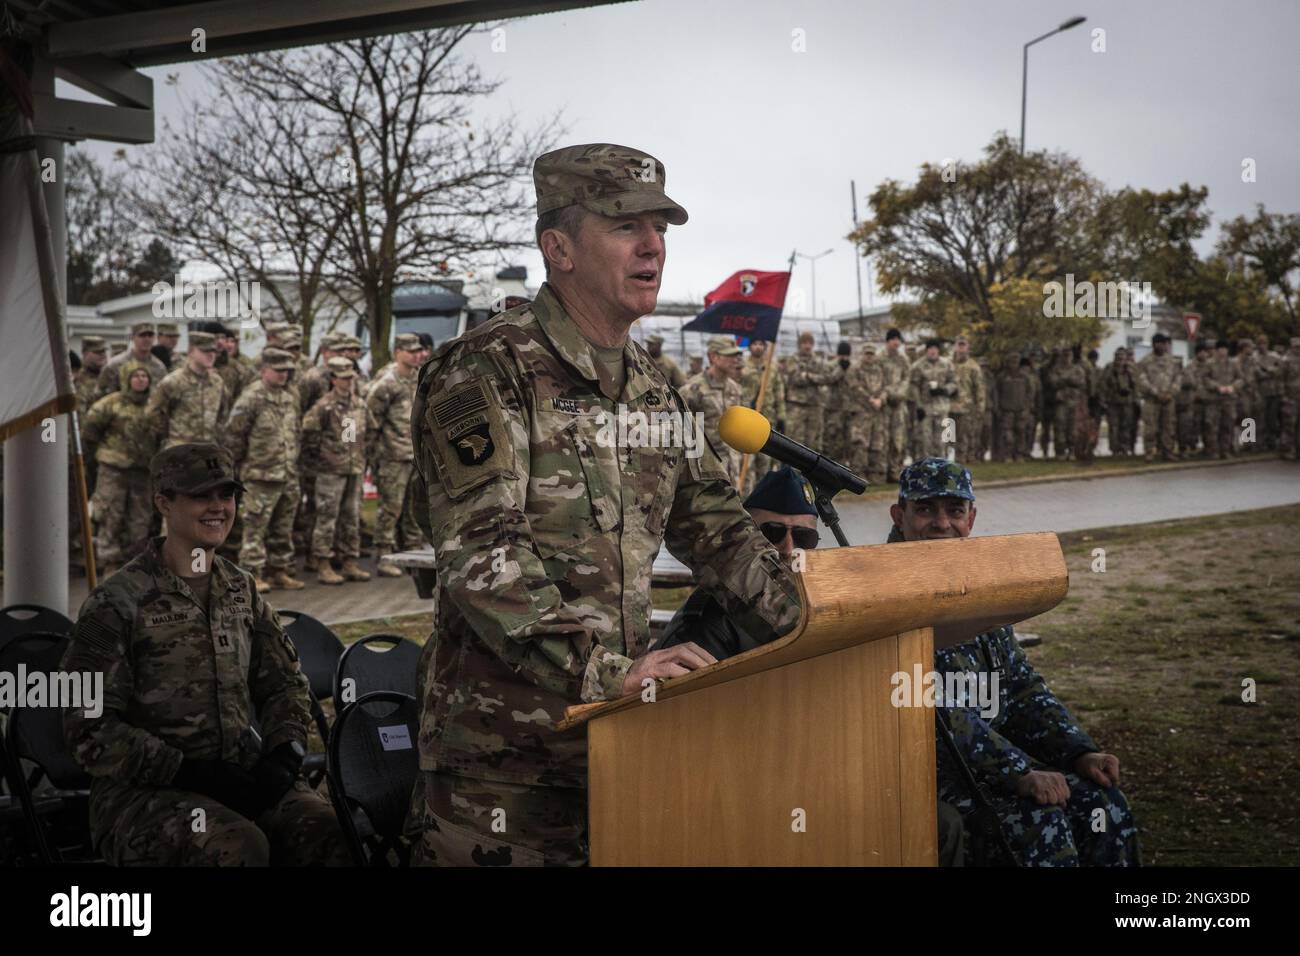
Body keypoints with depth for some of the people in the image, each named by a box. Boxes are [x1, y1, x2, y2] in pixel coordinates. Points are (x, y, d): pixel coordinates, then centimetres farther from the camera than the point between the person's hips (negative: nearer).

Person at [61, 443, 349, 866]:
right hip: (143, 791, -4)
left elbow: (284, 681, 19)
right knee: (239, 846, -34)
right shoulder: (115, 604, -4)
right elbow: (89, 729, -7)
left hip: (243, 774, 5)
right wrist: (187, 772, -16)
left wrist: (285, 751, -2)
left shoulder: (241, 590, 14)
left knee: (331, 830, -23)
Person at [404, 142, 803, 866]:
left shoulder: (655, 390, 13)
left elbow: (715, 528, 18)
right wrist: (604, 671, -30)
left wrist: (811, 625, 4)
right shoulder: (486, 372, -12)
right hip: (502, 752, -7)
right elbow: (480, 555, -22)